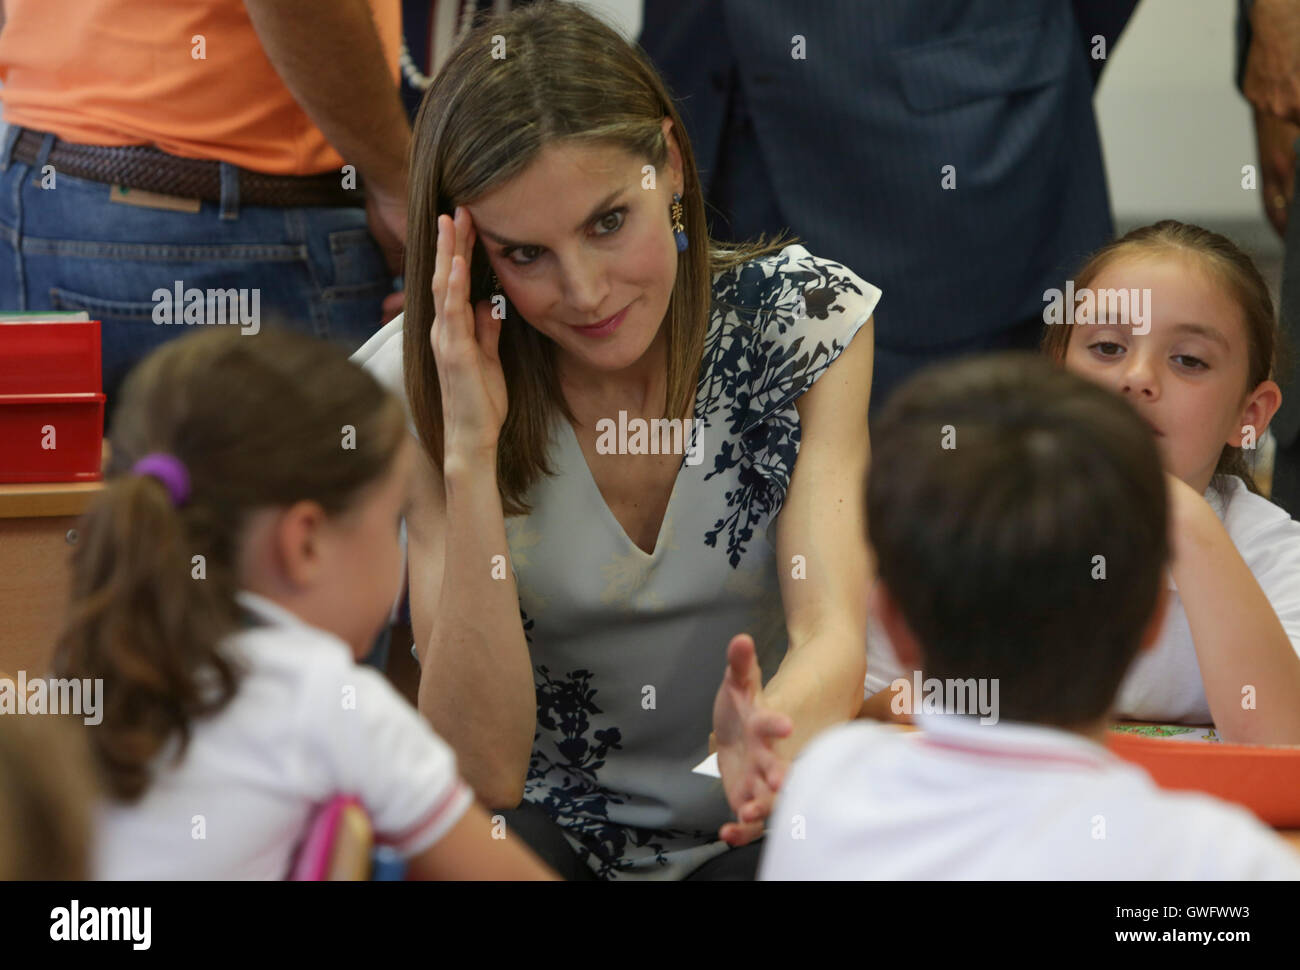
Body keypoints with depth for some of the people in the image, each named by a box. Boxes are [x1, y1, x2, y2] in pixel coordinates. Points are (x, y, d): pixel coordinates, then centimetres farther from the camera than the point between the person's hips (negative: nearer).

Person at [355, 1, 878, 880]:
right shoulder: (419, 388, -11)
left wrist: (780, 736, -46)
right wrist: (472, 452, -27)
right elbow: (487, 771, -18)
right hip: (552, 828, 0)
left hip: (758, 818, 0)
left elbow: (833, 635, -21)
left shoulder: (803, 318, -9)